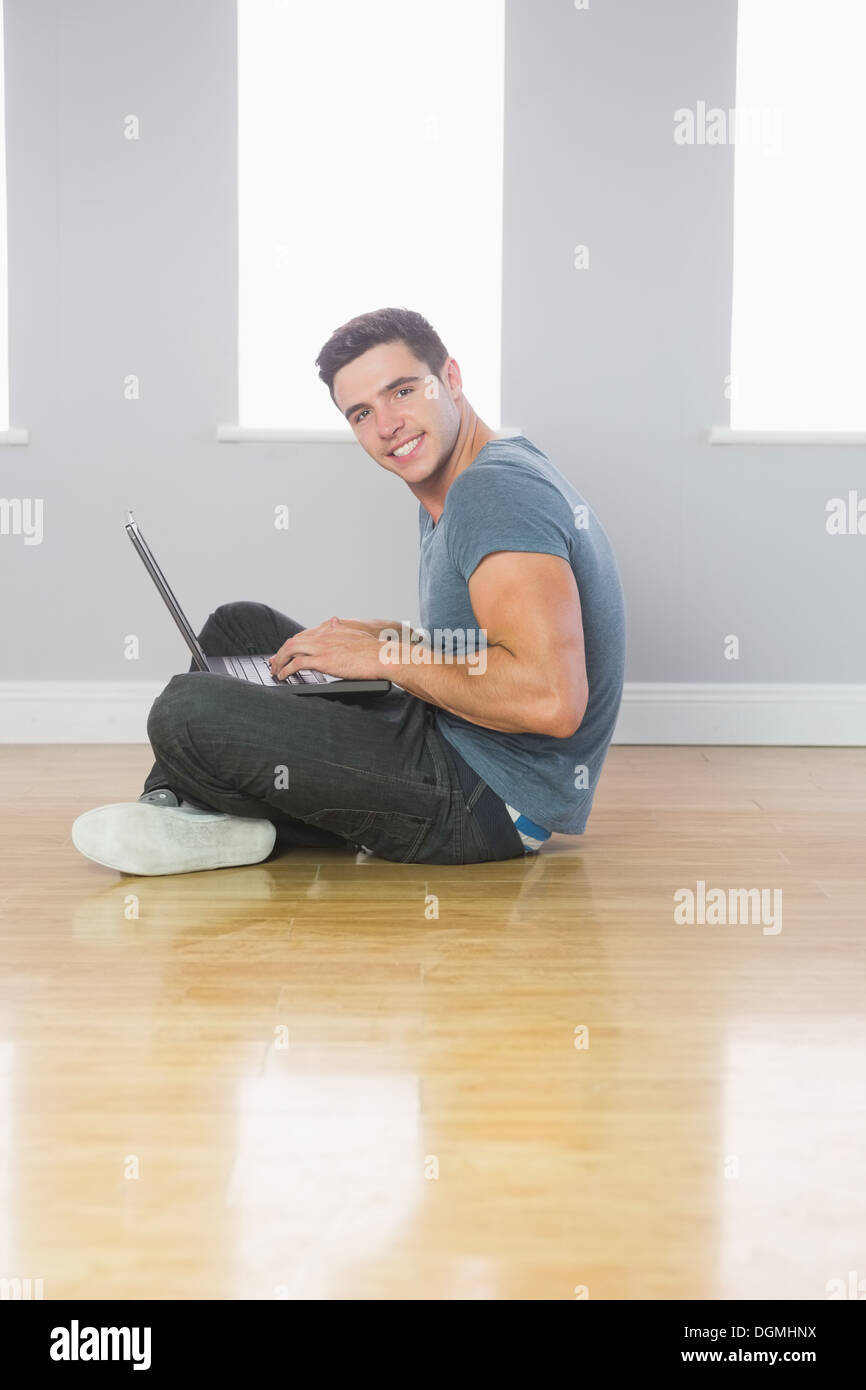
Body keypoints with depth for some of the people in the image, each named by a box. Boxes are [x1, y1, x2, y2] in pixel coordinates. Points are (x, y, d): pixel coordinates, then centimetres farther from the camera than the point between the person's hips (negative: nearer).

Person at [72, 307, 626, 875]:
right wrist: (393, 635, 6)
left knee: (188, 711, -24)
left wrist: (389, 656, -20)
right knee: (240, 625, 20)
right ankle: (175, 807, 8)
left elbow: (552, 699, -32)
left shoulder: (494, 489, -20)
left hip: (490, 802, -11)